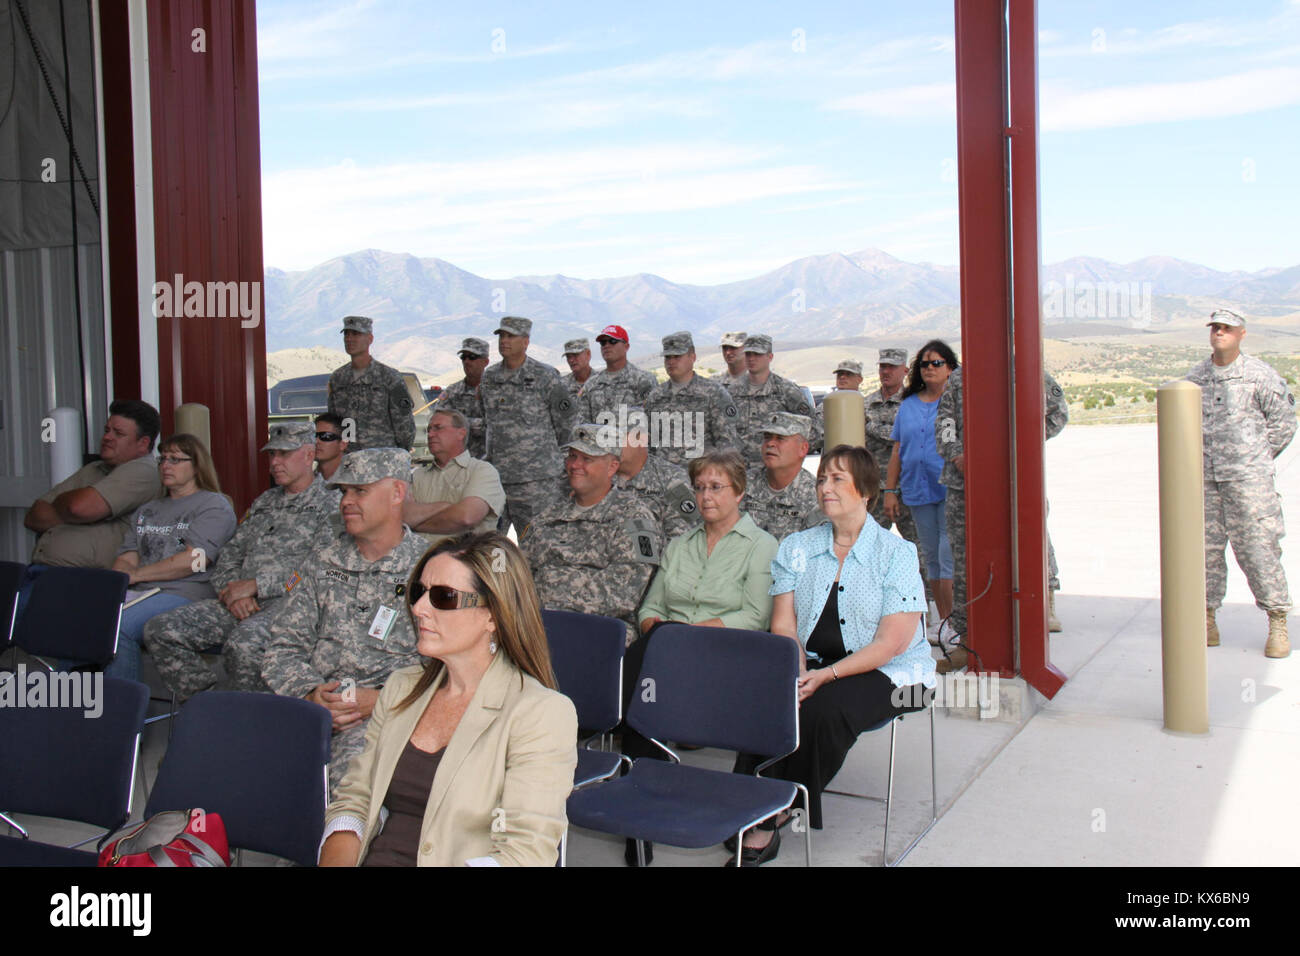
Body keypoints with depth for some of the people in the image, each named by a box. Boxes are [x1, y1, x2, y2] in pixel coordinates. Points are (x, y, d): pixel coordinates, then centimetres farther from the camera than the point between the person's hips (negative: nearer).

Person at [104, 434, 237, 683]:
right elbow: (126, 557, 18)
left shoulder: (214, 506, 5)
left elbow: (194, 560, -9)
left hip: (184, 594, -6)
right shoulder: (147, 510, 29)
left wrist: (137, 574, -6)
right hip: (138, 594, 6)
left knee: (116, 626, -32)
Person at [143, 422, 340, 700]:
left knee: (244, 644, -38)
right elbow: (229, 557, 21)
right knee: (160, 630, -10)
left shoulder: (330, 505, 1)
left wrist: (255, 585, -13)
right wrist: (233, 591, -2)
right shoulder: (263, 503, 25)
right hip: (240, 603, 8)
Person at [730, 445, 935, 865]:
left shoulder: (896, 554, -4)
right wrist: (797, 673, -17)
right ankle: (759, 816, -22)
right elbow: (784, 624, 3)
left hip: (886, 673, -4)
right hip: (814, 667, 4)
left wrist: (826, 676, -21)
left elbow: (892, 643, -11)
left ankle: (781, 813, -15)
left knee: (825, 708, -32)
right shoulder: (795, 548, 10)